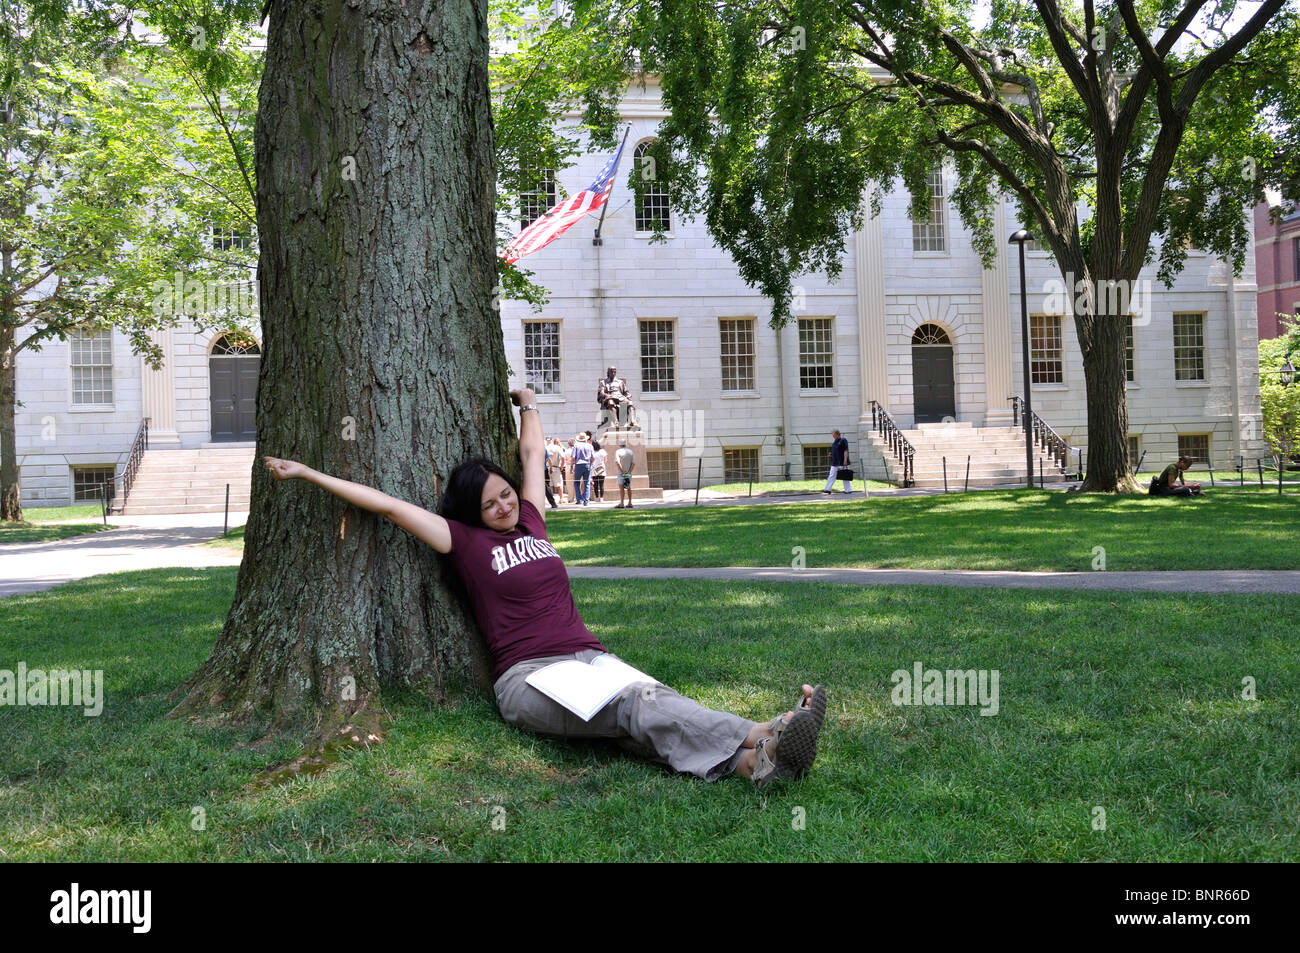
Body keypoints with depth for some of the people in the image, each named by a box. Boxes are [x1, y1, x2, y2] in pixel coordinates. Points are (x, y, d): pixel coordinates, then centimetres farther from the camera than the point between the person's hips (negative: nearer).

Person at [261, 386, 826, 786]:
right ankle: (761, 735, -57)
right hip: (528, 677, -6)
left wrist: (527, 405, 46)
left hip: (588, 658, 6)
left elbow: (532, 453, 33)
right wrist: (308, 473, 6)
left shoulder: (530, 521, 20)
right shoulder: (465, 541, 6)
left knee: (650, 703, -27)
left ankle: (752, 761, -54)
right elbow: (387, 504, 6)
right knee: (636, 701, -33)